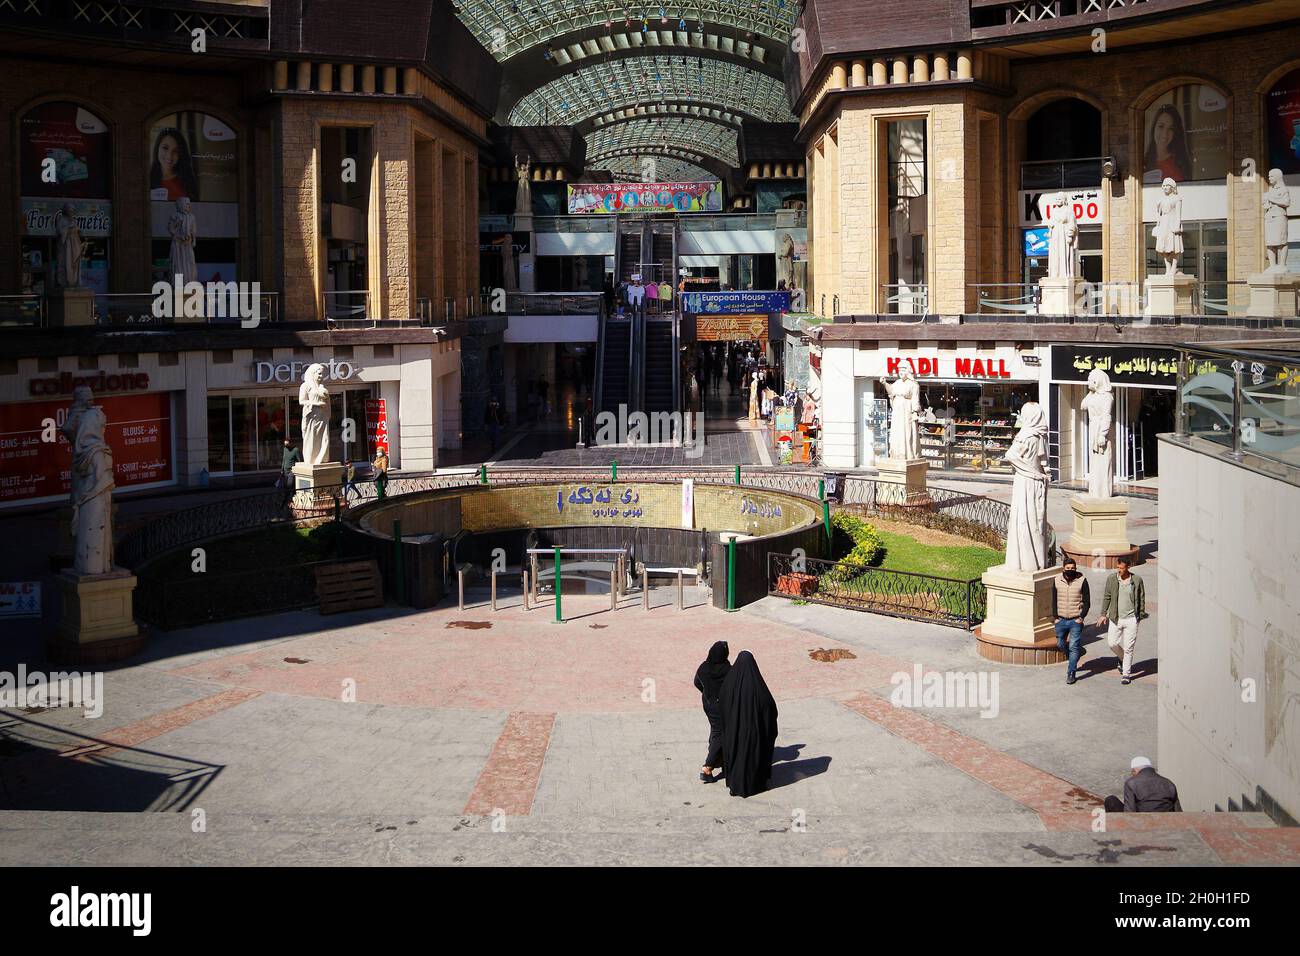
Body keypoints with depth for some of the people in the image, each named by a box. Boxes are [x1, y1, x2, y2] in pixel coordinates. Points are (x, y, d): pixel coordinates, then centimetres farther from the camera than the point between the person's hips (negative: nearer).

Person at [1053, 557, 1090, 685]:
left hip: (1076, 620, -3)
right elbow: (1054, 600, 8)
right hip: (1061, 620, 4)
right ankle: (1073, 658, 41)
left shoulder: (1082, 581, -7)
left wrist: (1081, 617, -10)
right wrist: (1055, 617, 2)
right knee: (1060, 644, 14)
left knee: (1073, 647, -4)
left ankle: (1071, 673, 4)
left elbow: (1087, 601, -3)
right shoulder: (1057, 580, 0)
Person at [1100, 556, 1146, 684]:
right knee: (1111, 643, 4)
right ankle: (1122, 658, 36)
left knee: (1128, 648, 0)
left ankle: (1126, 674, 9)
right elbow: (1106, 597, 5)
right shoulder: (1111, 579, -3)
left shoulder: (1137, 580, -6)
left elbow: (1142, 598, 5)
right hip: (1115, 618, 2)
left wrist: (1141, 615, 5)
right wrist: (1103, 614, 3)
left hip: (1131, 618, -2)